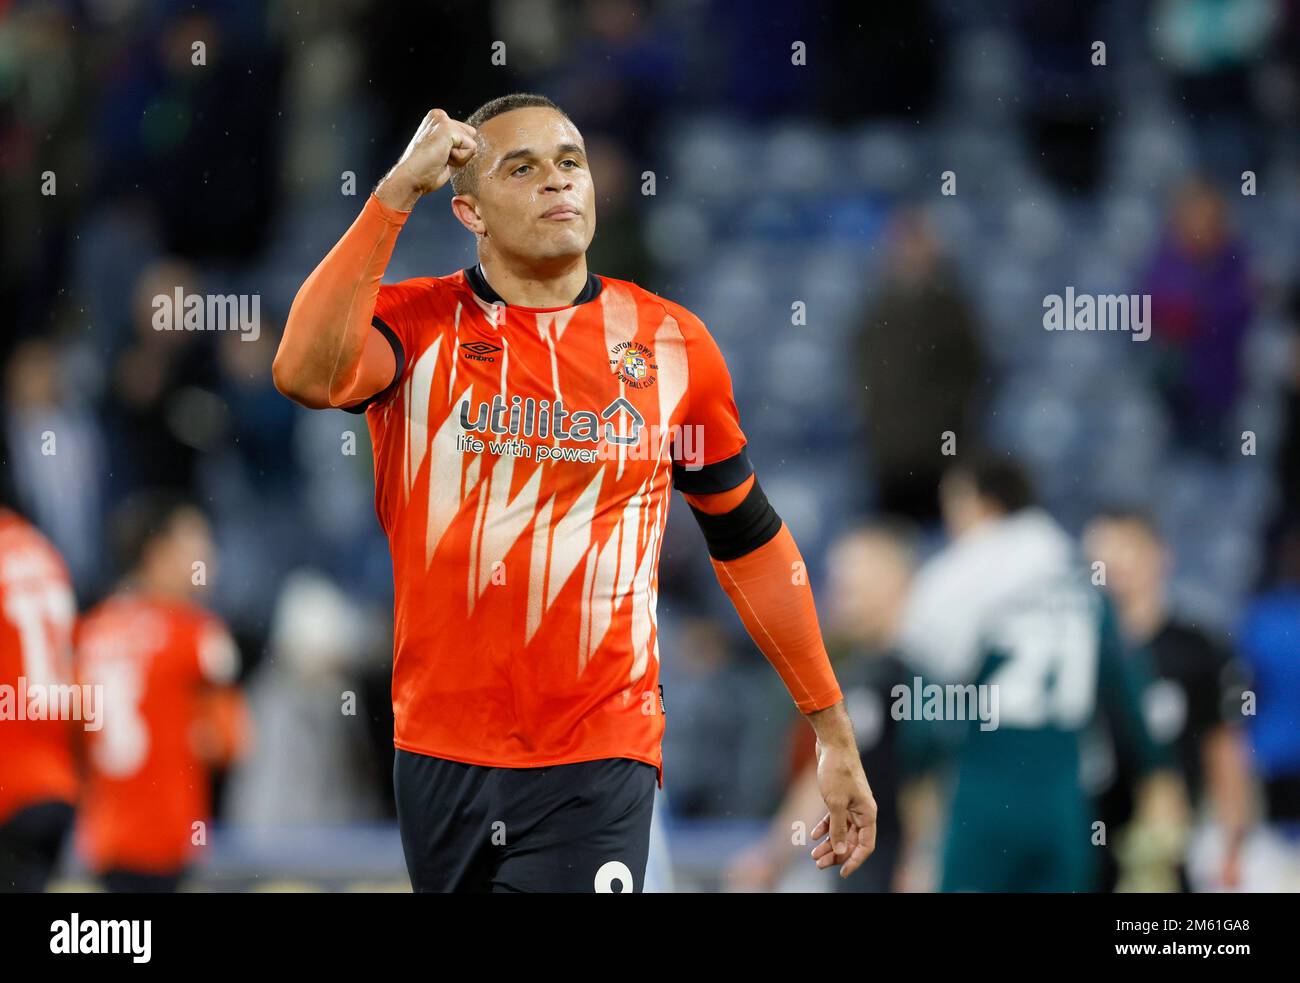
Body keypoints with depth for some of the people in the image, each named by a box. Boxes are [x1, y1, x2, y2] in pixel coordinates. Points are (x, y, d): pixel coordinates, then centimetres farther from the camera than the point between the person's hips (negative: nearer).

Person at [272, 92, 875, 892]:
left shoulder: (670, 344, 5)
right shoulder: (418, 325, 0)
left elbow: (749, 539, 14)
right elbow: (307, 373, -23)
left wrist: (833, 732, 15)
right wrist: (399, 190, -21)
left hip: (600, 765, -1)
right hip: (441, 757, 1)